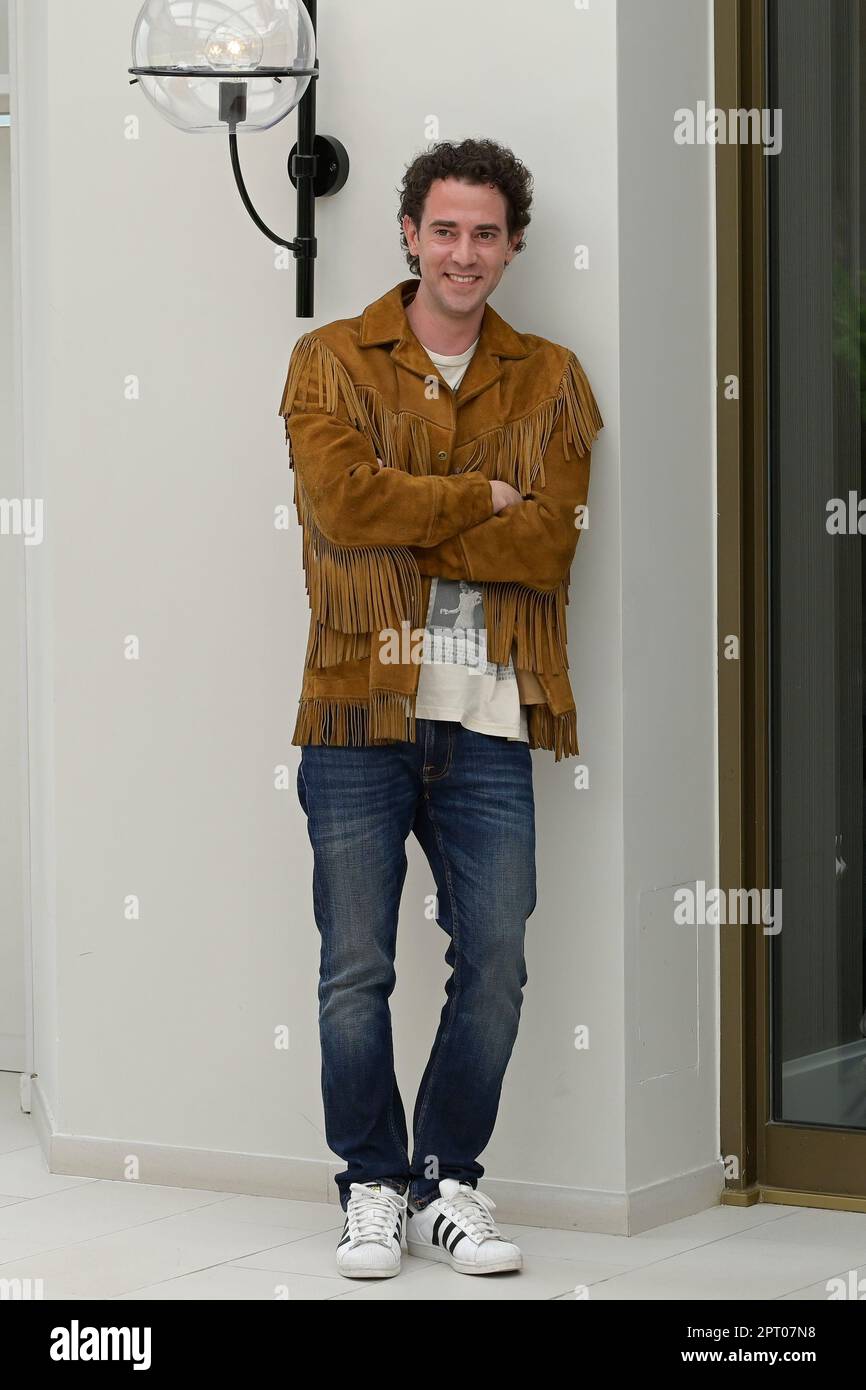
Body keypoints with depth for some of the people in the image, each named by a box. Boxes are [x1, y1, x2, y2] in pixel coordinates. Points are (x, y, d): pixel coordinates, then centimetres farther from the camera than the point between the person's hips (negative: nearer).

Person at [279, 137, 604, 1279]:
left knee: (495, 965, 3)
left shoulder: (550, 380, 10)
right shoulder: (331, 361, 5)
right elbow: (343, 501, -13)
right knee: (355, 971, 2)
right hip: (360, 712, -2)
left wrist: (403, 523, -11)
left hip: (489, 721, 2)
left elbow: (548, 543, -6)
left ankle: (449, 1182, 20)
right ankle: (372, 1187, 17)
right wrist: (485, 497, -8)